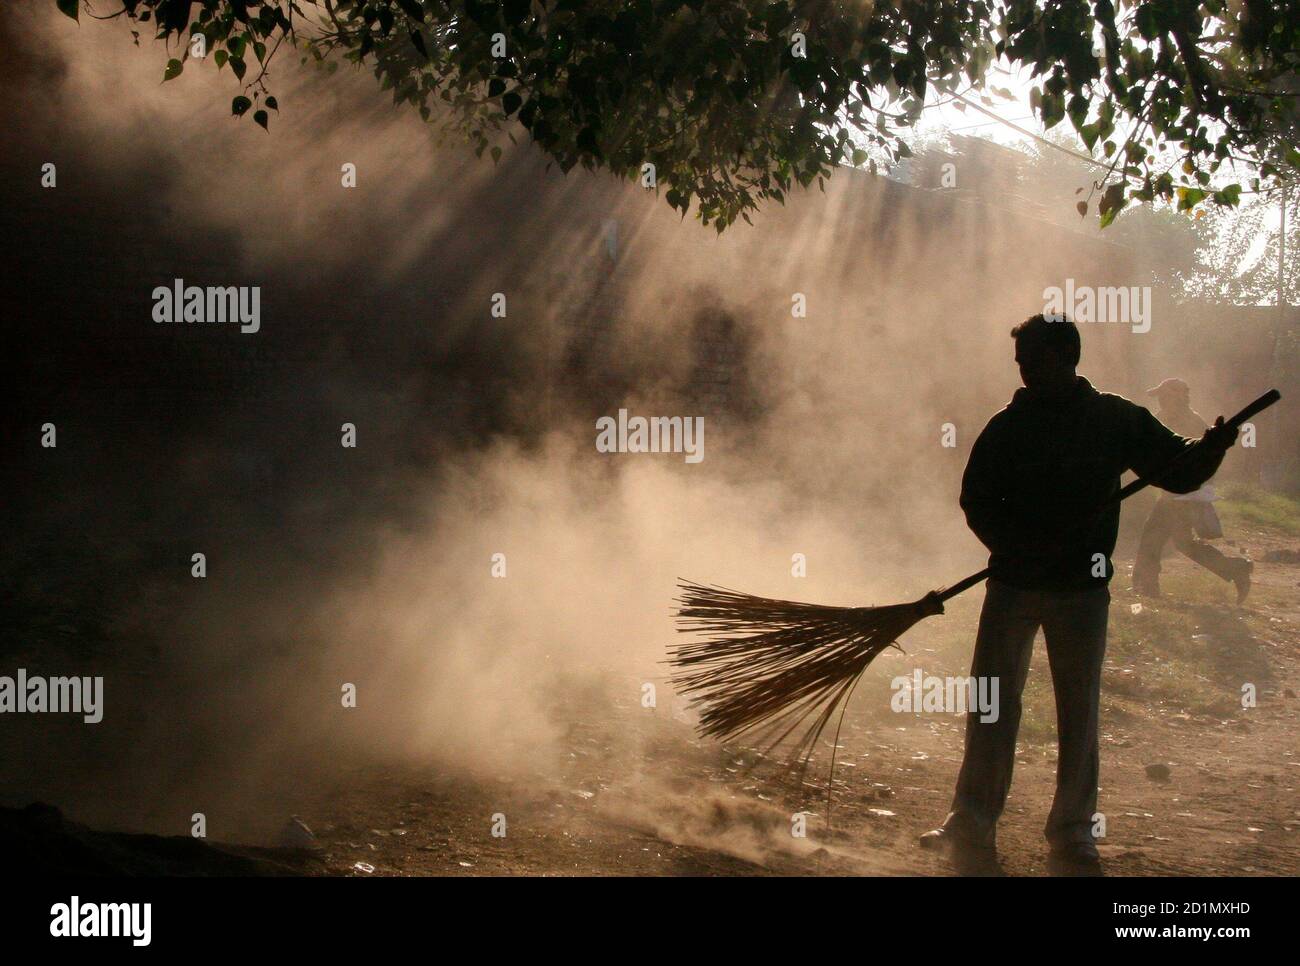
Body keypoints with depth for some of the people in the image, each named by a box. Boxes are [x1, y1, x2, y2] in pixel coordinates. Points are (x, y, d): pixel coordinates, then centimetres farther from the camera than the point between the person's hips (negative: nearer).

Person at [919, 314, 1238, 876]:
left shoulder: (1117, 420, 1)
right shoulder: (1008, 426, 2)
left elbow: (1177, 472, 4)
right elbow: (976, 500, -1)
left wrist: (1208, 450, -19)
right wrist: (1022, 547, -16)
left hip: (1082, 587, -1)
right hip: (1013, 582, 1)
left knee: (1079, 706, 3)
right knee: (992, 701, 4)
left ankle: (1073, 833, 13)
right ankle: (971, 823, 13)